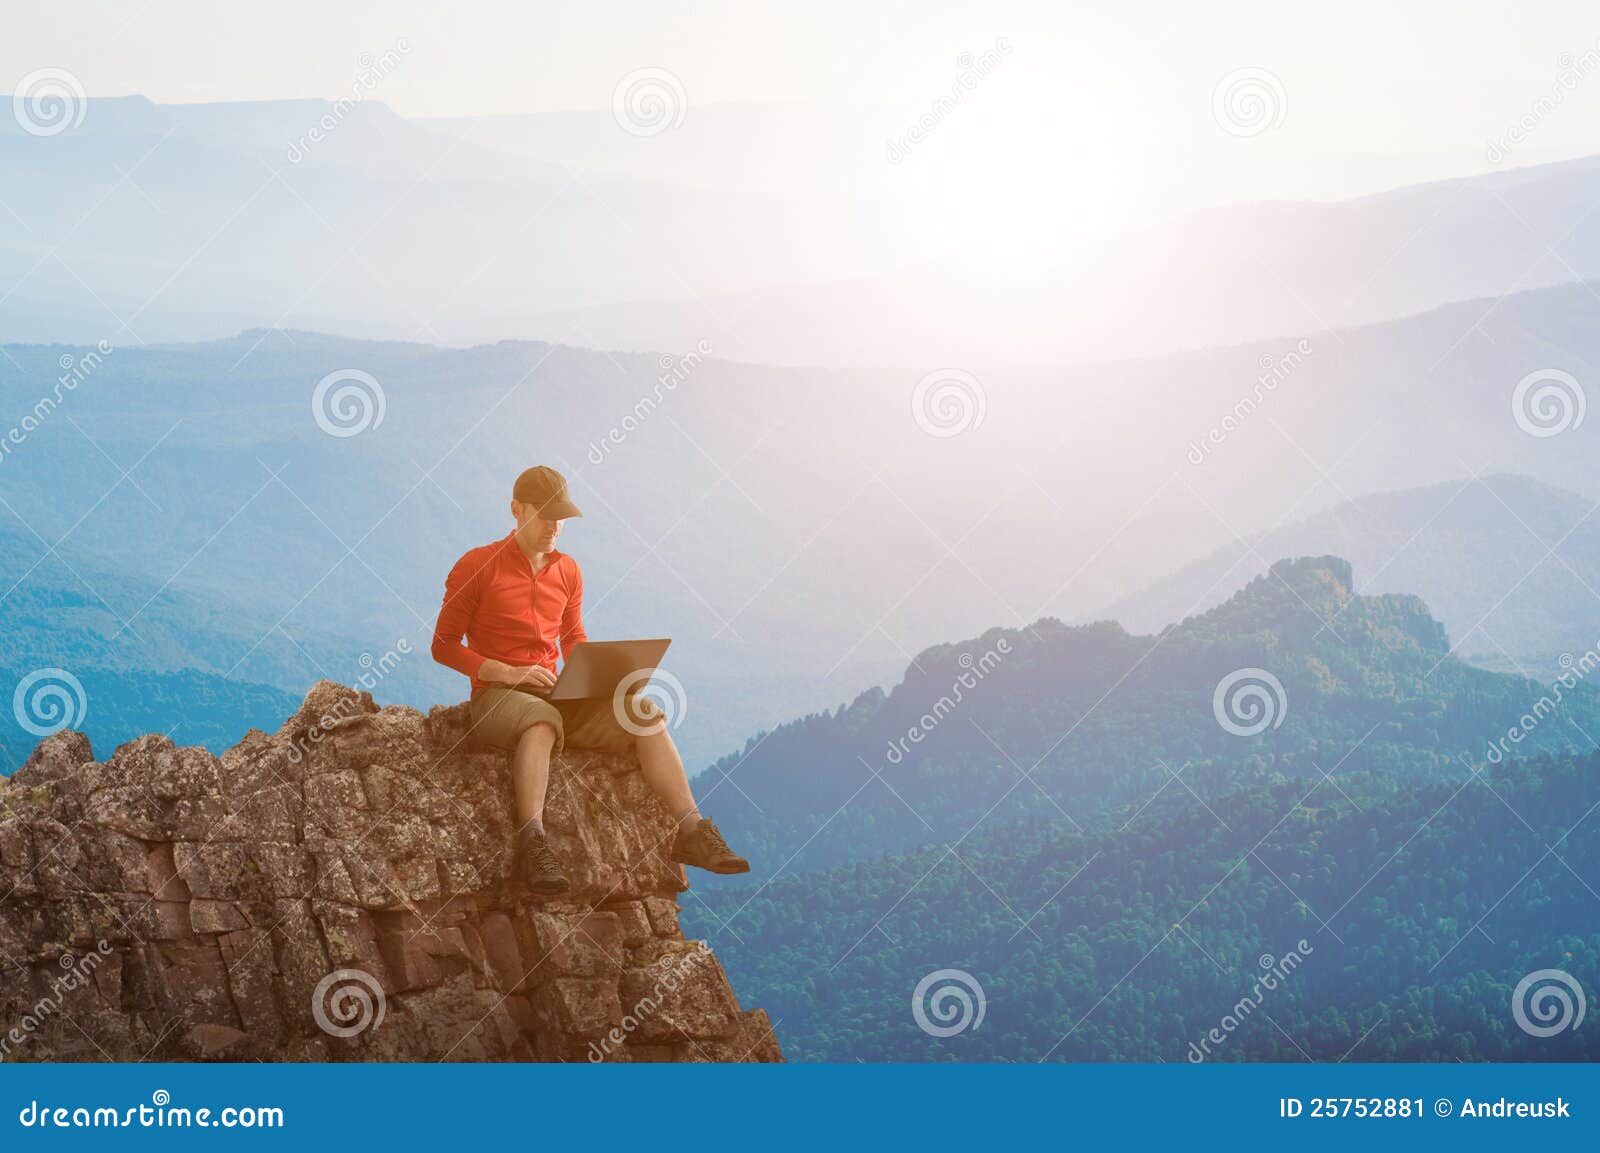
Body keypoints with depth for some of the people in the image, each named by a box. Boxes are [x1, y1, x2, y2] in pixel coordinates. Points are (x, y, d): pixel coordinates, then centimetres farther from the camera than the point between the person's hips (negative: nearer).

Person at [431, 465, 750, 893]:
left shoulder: (567, 572, 14)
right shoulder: (477, 566, -2)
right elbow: (444, 645, -3)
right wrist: (508, 673, -17)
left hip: (555, 695, 6)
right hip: (495, 698, -5)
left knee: (643, 711, -16)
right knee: (542, 719, -41)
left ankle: (690, 833, -21)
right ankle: (532, 844, -50)